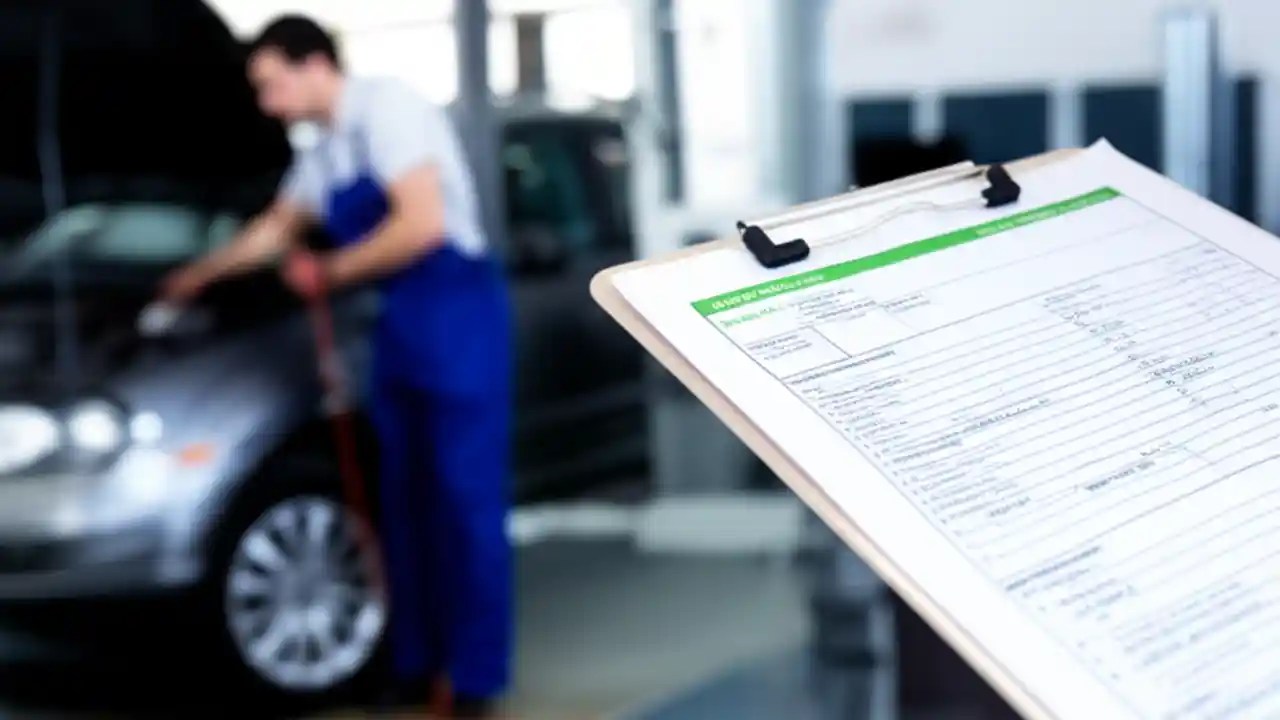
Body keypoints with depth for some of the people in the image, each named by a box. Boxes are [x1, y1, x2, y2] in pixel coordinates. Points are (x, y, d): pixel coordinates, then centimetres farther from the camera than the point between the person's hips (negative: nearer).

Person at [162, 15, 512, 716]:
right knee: (407, 499, 10)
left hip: (458, 313, -9)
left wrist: (329, 271, -9)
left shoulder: (387, 108, -12)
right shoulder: (323, 153, 16)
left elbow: (423, 224, -21)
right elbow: (274, 229, 33)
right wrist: (196, 278, 40)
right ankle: (415, 660, 19)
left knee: (466, 497, -6)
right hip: (400, 322, 9)